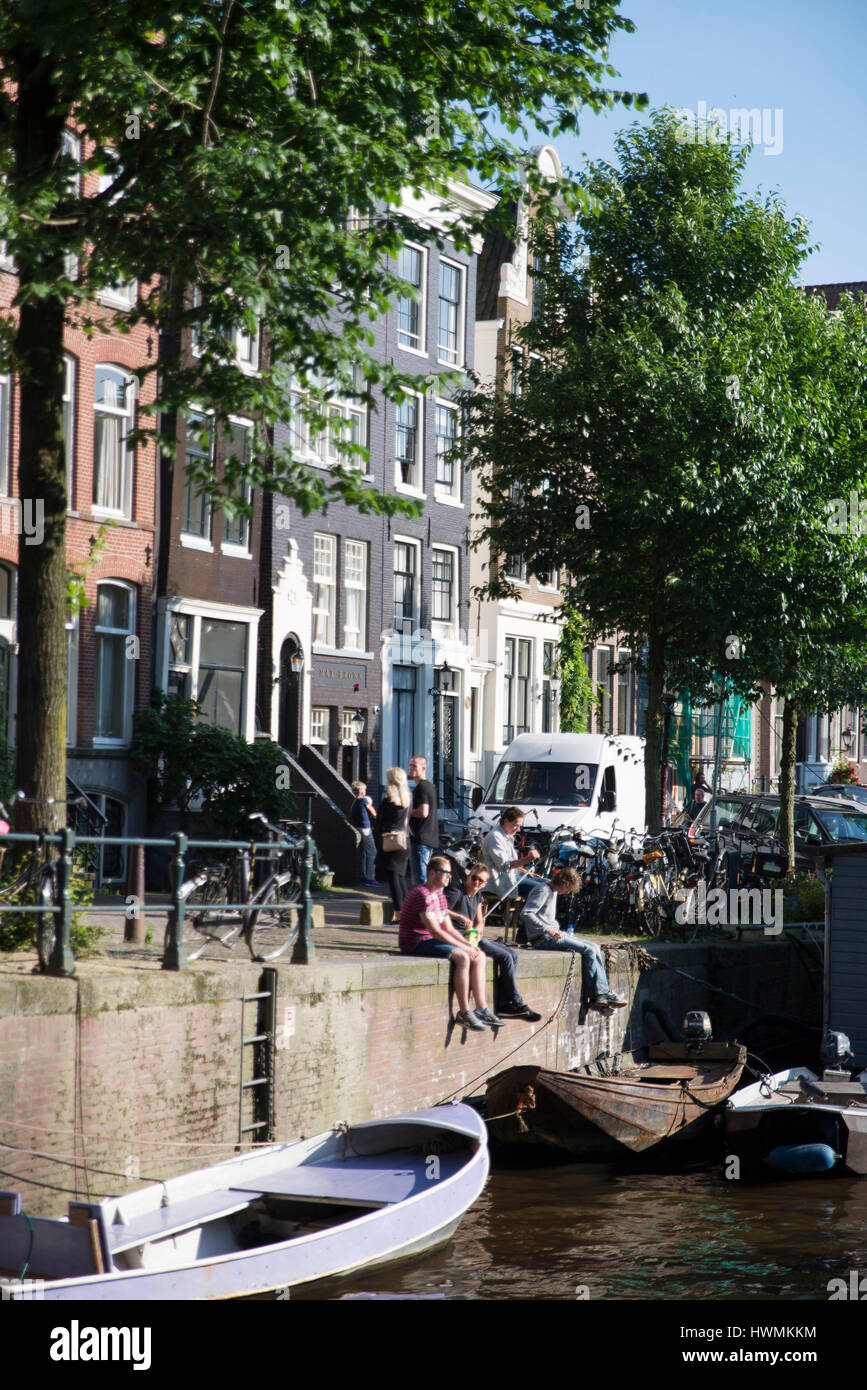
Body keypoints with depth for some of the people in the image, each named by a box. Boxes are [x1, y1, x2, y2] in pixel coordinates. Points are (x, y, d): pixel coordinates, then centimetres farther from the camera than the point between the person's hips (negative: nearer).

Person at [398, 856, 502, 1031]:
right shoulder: (422, 894, -16)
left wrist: (469, 944, -1)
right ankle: (464, 1013, -26)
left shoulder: (440, 895, 17)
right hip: (416, 943, -10)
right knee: (462, 957, -29)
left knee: (479, 956, -1)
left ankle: (482, 1010, -5)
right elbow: (435, 931, -23)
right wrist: (464, 947, -21)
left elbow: (448, 928, 16)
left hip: (431, 942, 10)